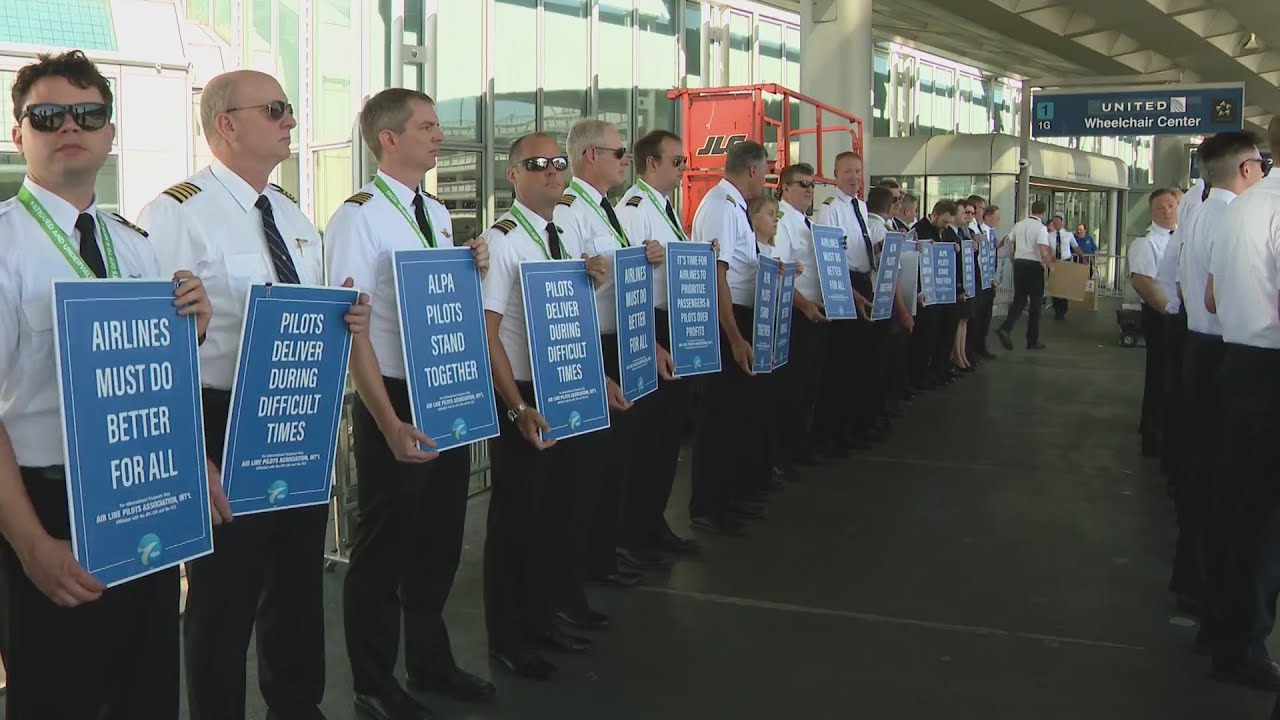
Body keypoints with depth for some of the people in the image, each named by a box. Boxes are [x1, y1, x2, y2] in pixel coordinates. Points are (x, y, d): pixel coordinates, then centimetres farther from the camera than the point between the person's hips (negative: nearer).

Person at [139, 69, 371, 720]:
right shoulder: (178, 213, -12)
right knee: (224, 598, 6)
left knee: (299, 582, 20)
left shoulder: (294, 217, 13)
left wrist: (347, 320, -3)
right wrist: (192, 458, -22)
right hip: (225, 432, -7)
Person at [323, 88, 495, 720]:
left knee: (441, 539, 20)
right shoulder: (360, 217, -15)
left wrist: (474, 267, -3)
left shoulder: (438, 214, 9)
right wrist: (390, 425, -25)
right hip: (395, 403, -7)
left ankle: (430, 662, 40)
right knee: (385, 549, 8)